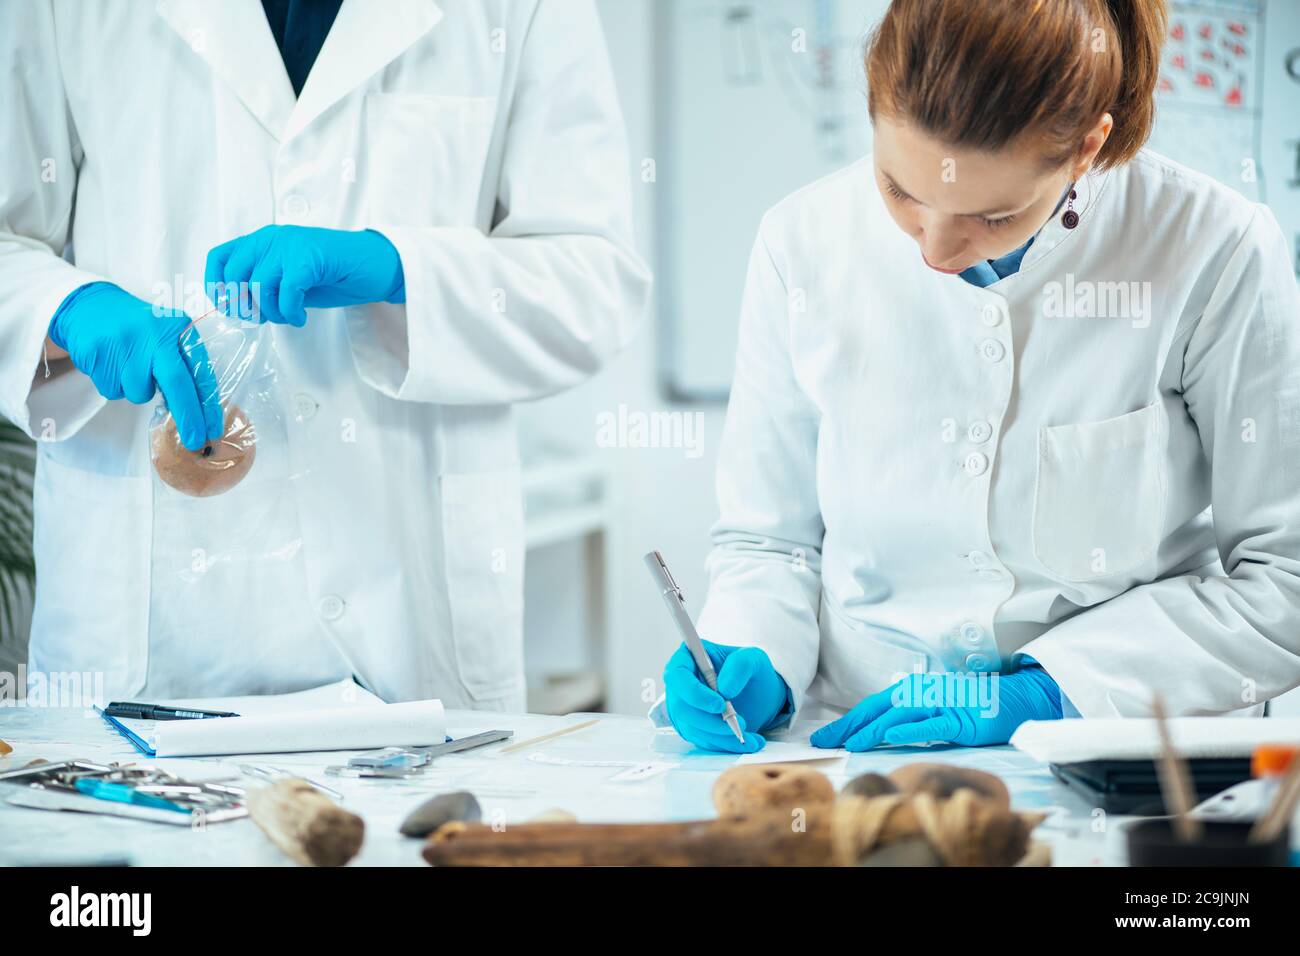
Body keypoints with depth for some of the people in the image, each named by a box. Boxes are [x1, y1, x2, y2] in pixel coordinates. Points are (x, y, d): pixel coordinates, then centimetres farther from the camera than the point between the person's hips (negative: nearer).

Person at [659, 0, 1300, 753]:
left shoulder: (1215, 251, -10)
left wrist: (1042, 691, -13)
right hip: (854, 744, 2)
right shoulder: (805, 245, -1)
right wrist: (755, 663, -11)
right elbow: (769, 539, 10)